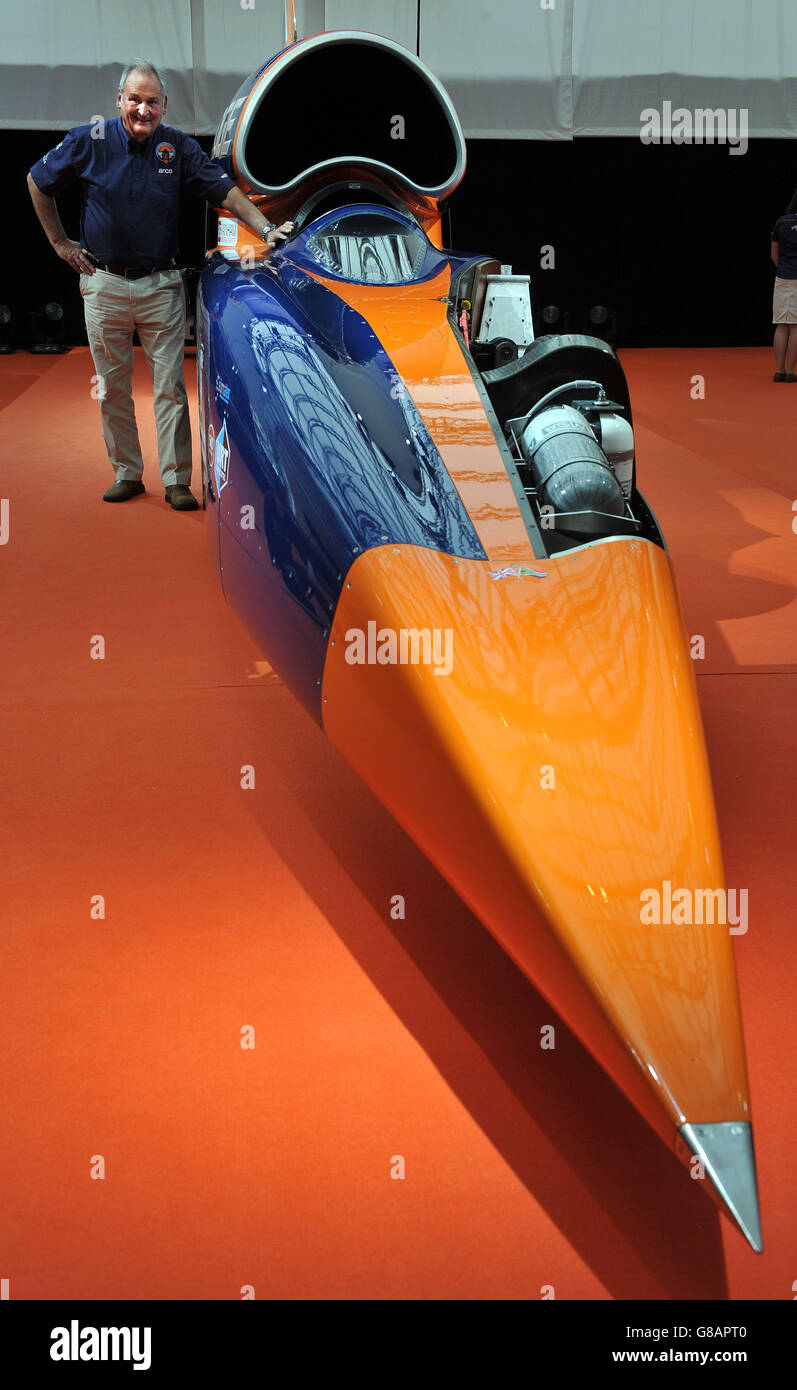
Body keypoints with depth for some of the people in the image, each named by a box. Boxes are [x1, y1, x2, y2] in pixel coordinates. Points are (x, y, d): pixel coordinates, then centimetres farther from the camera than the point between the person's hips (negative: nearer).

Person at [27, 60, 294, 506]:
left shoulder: (179, 147, -1)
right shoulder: (90, 141, -2)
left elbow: (225, 190, -2)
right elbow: (38, 182, 10)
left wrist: (265, 229, -16)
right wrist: (60, 242, 8)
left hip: (162, 285, 0)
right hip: (104, 284, 1)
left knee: (170, 386, -3)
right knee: (112, 387, 7)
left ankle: (177, 480, 1)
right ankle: (127, 473, 18)